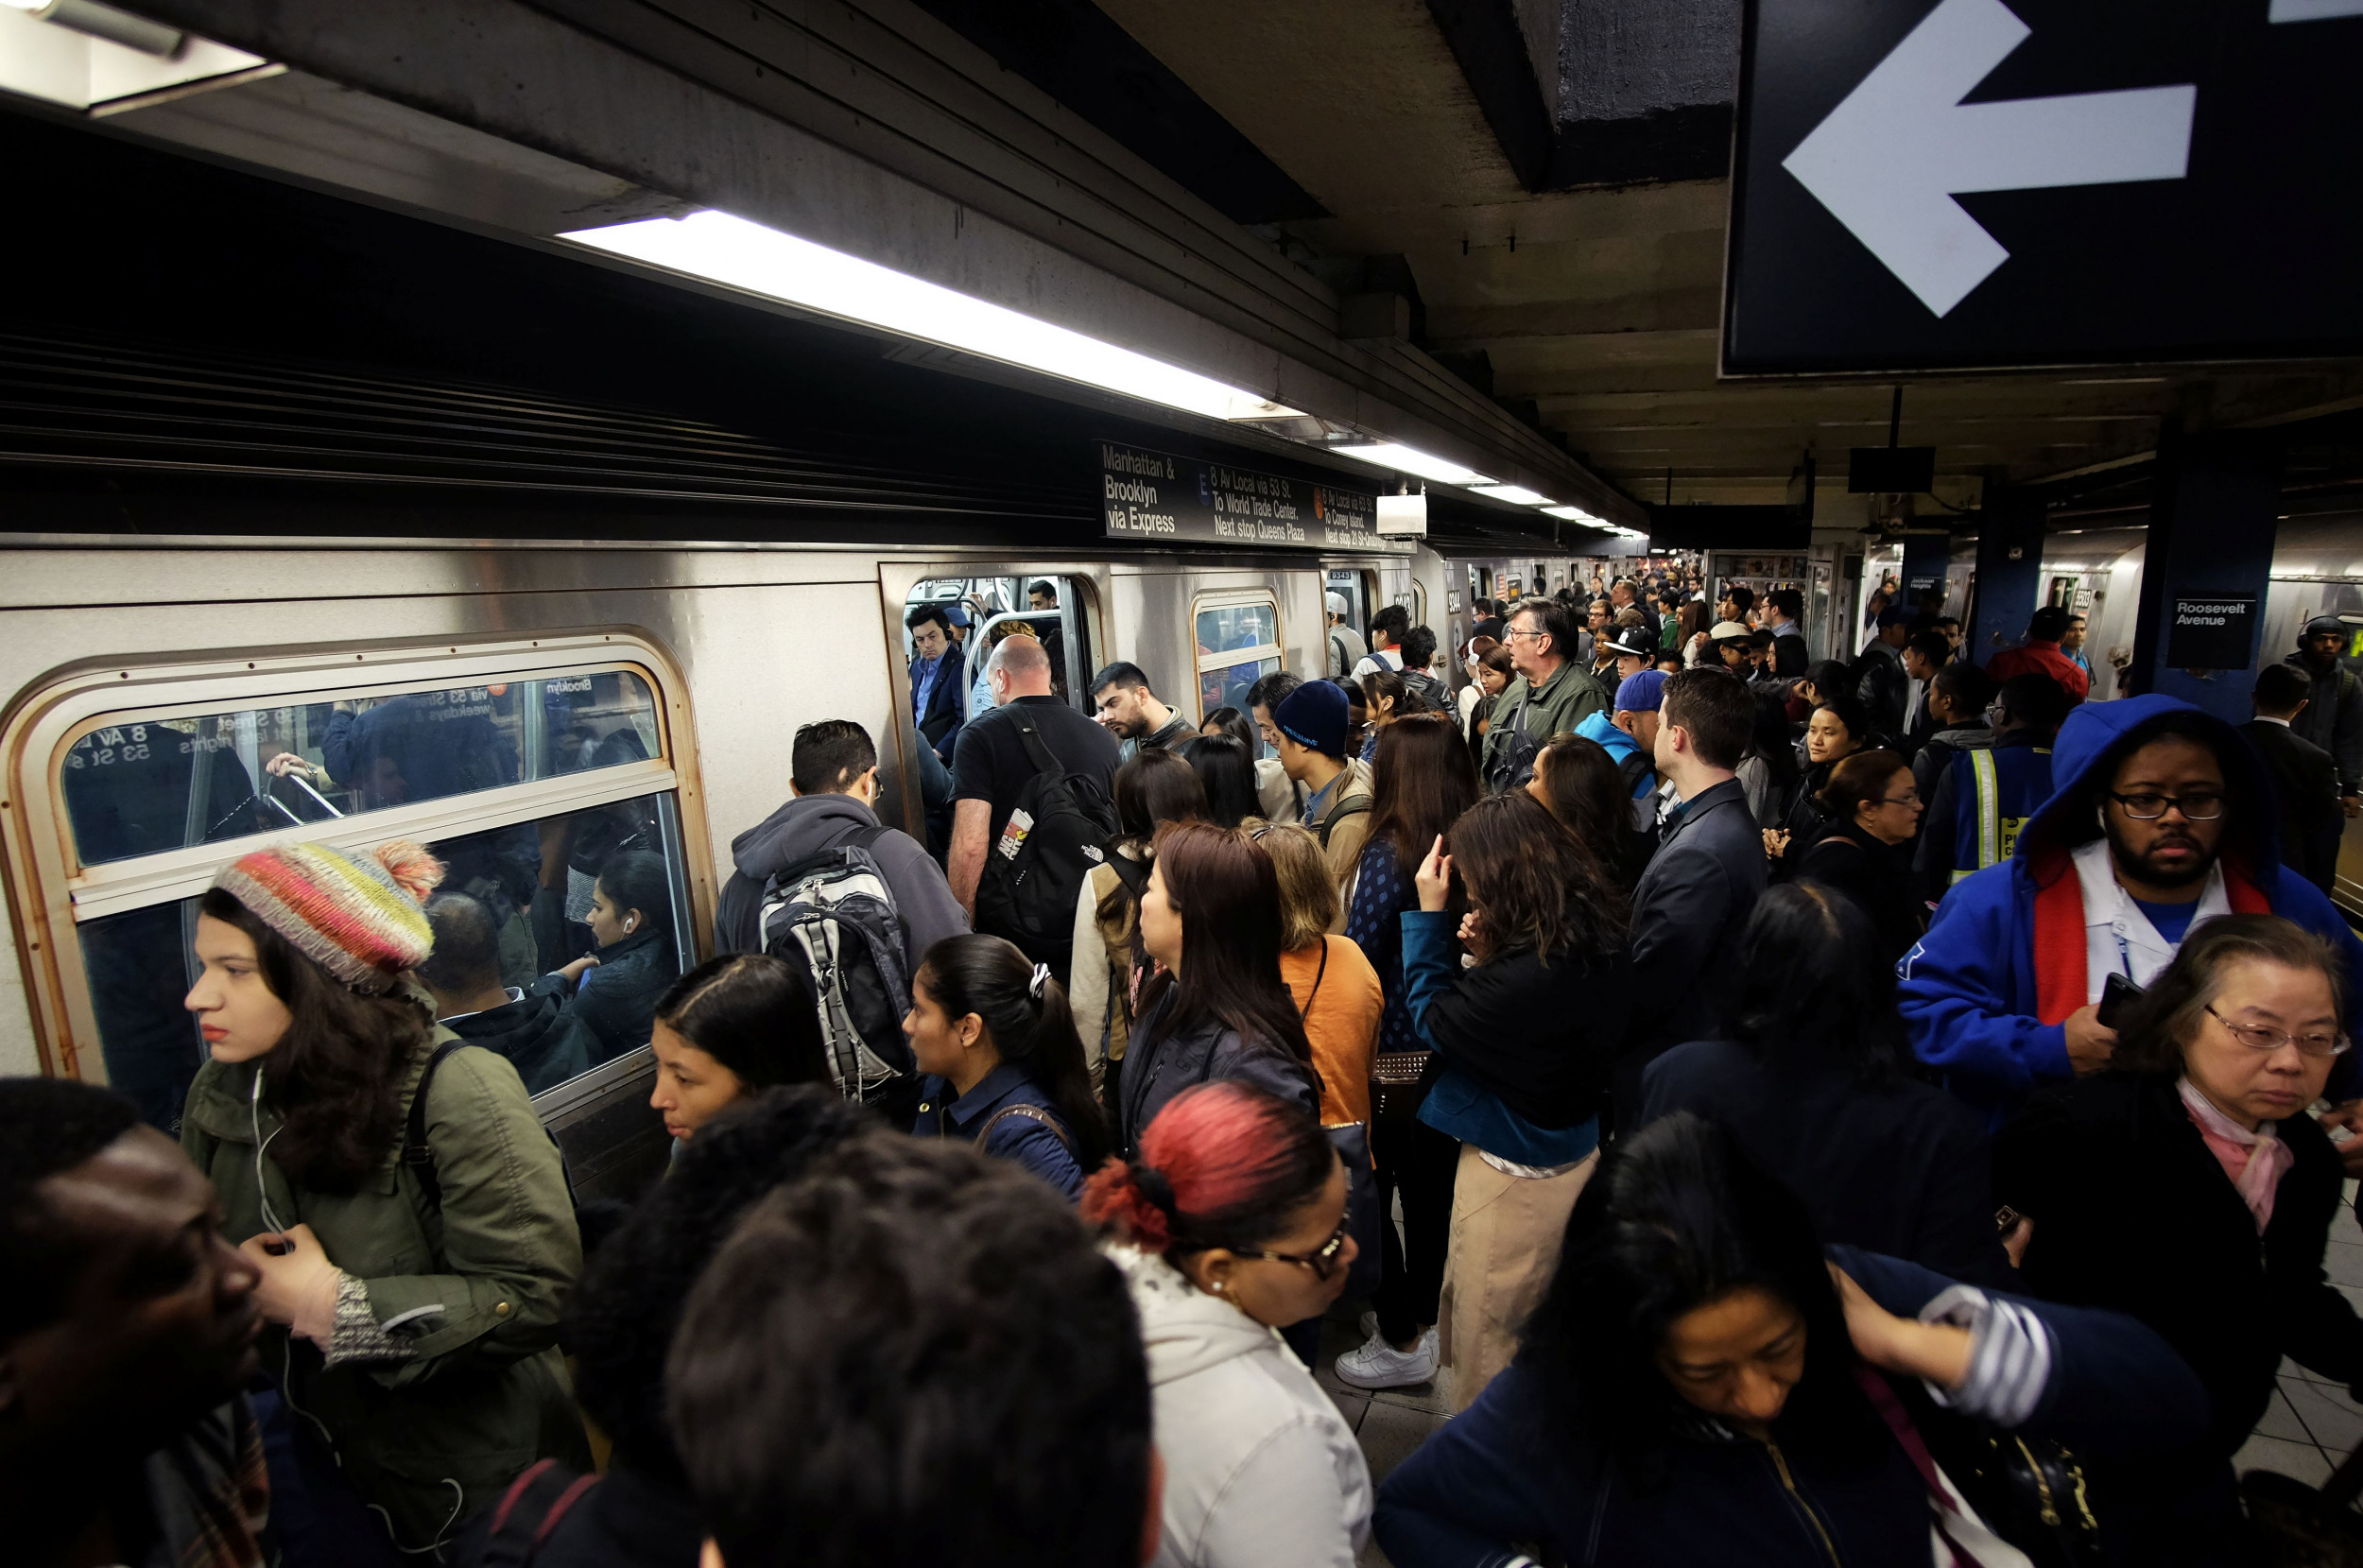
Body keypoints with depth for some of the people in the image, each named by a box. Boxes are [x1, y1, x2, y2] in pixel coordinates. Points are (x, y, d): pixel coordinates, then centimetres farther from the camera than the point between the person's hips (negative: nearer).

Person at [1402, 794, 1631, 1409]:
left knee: (1488, 1348, 14)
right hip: (1573, 1156, 9)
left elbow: (1433, 1019, -18)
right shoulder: (1598, 936, -5)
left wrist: (1429, 912, -15)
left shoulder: (1527, 975, -35)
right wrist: (1489, 952, -9)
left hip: (1515, 1180, -9)